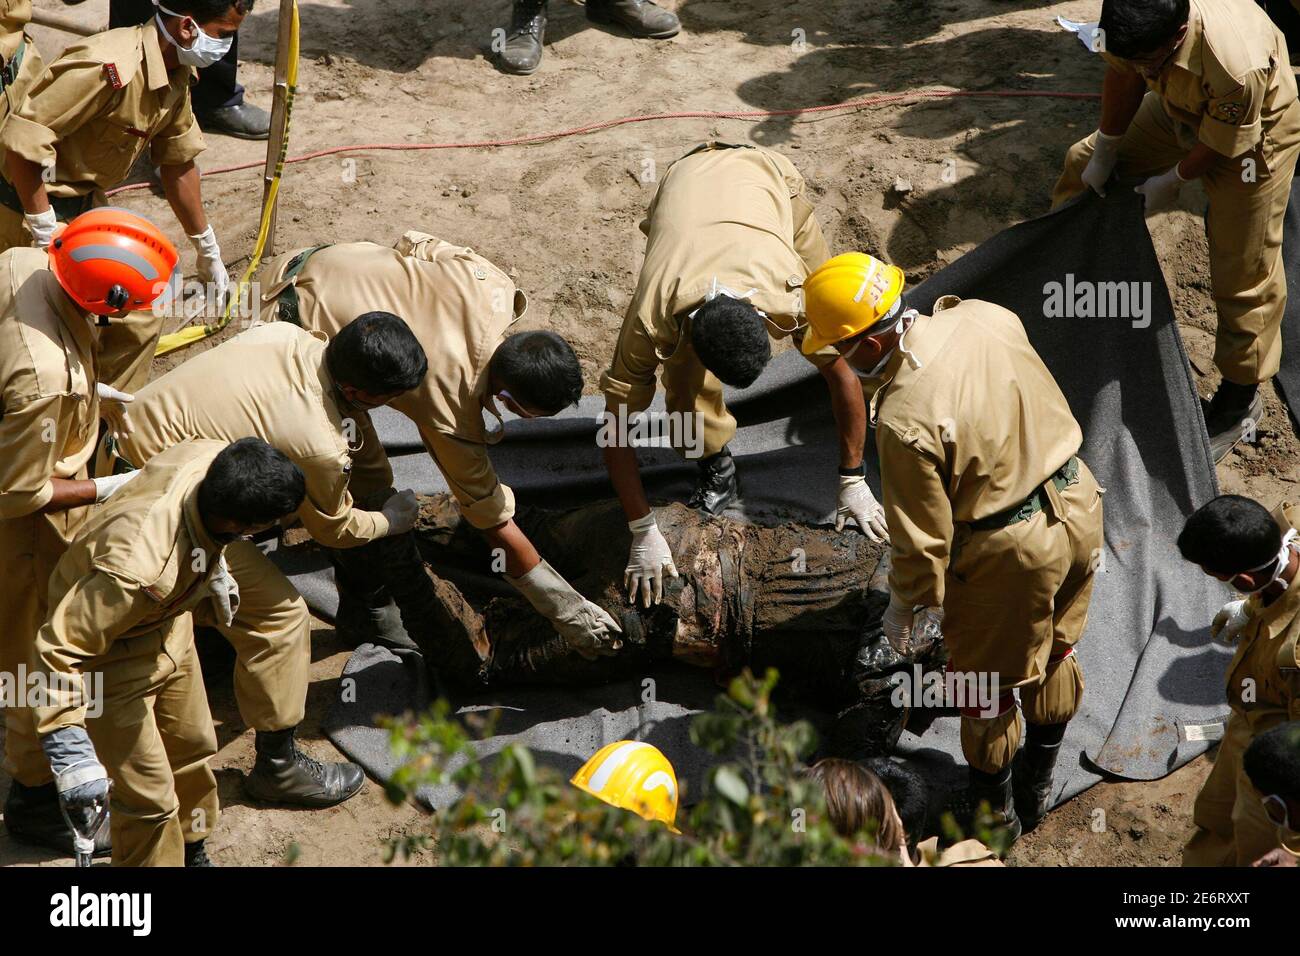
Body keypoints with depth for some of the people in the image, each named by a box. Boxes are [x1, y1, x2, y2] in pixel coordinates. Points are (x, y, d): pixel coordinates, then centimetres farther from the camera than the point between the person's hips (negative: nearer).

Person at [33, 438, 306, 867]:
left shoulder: (209, 458, -27)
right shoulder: (139, 570, -47)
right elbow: (59, 647, -39)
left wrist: (213, 567, 14)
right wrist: (70, 752, -41)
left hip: (169, 624, 8)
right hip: (107, 645, -8)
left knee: (193, 744, 27)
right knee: (150, 794, -1)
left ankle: (190, 853, 52)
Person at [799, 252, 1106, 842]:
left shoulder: (905, 421, -30)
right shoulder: (986, 318, -11)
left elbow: (921, 538, -19)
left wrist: (906, 606, -1)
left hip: (1013, 550, -7)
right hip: (1079, 503, 7)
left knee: (985, 681, 20)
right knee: (1054, 653, 28)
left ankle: (992, 807, 41)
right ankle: (1039, 782, 50)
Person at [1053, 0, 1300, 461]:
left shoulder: (1236, 66, -47)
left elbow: (1220, 145, -27)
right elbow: (1122, 76, -10)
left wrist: (1173, 182, -11)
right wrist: (1106, 151, 3)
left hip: (1250, 134, -6)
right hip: (1180, 108, 7)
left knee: (1243, 269, -2)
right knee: (1086, 164, 20)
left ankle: (1240, 400, 17)